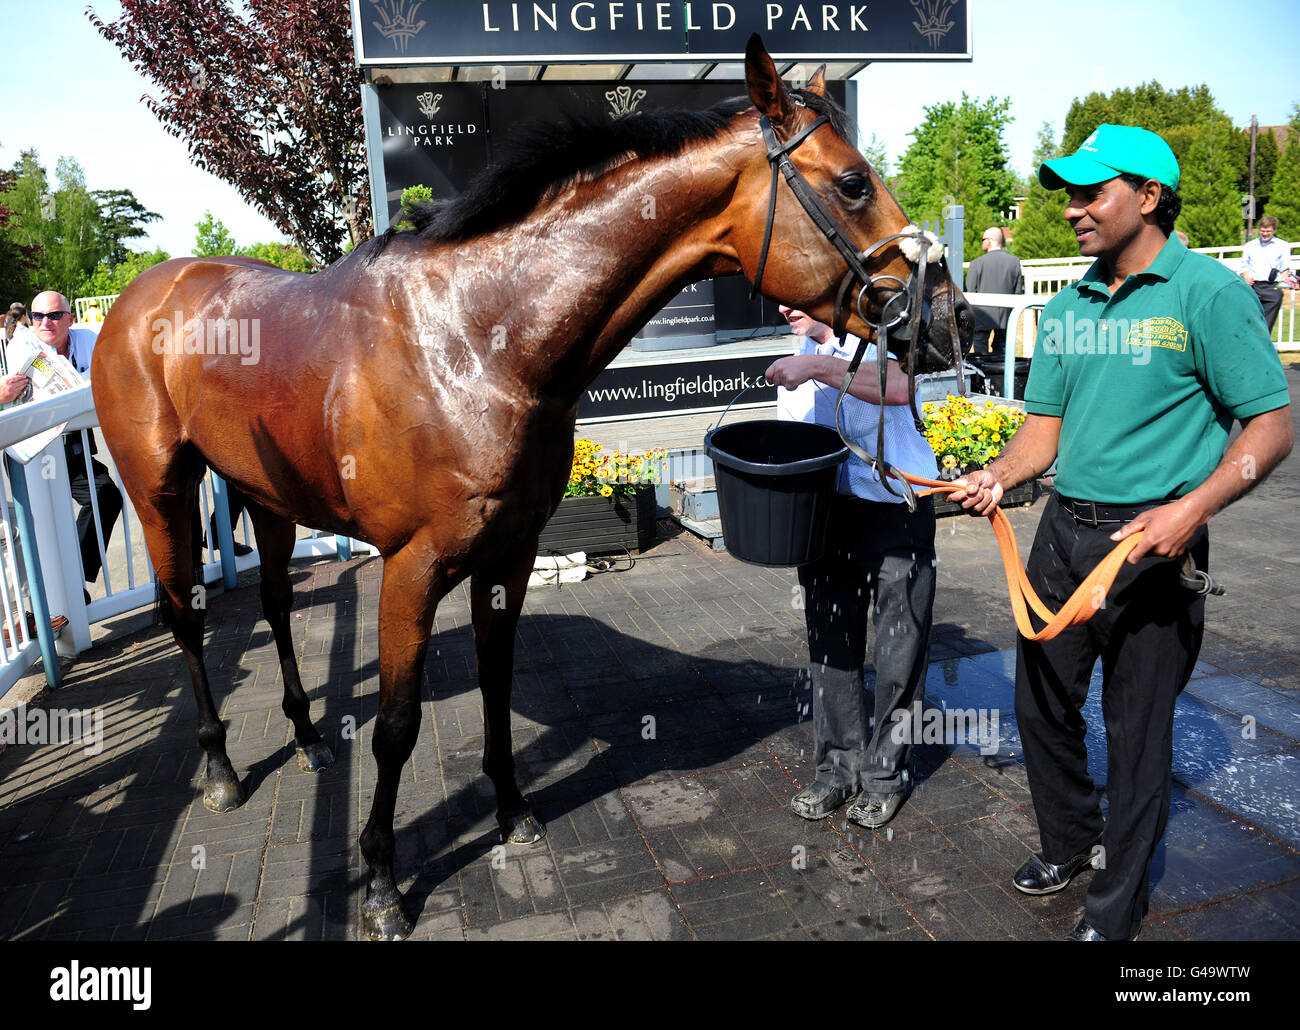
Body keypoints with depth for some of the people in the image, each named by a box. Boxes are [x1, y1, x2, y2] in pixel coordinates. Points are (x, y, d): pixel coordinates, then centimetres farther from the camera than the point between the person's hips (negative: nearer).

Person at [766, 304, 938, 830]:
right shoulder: (796, 361, 11)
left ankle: (885, 773, 22)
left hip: (897, 515, -6)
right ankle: (839, 765, 28)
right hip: (825, 515, 6)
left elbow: (898, 387, -33)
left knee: (899, 650, 5)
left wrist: (817, 366, -36)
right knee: (830, 646, 12)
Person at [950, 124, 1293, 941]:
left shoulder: (1207, 293, -9)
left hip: (1152, 542, -6)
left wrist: (1193, 507, -25)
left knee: (1138, 729, 7)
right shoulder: (1068, 307, 9)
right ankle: (1071, 841, 43)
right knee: (1043, 704, 16)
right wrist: (1000, 475, -10)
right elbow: (1045, 430, 10)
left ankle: (1118, 905, 28)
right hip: (1064, 530, 6)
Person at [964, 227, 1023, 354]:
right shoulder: (1015, 261, 2)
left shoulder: (977, 263, -9)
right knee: (1002, 350, 12)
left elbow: (970, 291, -7)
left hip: (983, 316, -4)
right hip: (1005, 317, 4)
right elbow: (1018, 291, 3)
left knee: (981, 350, 2)